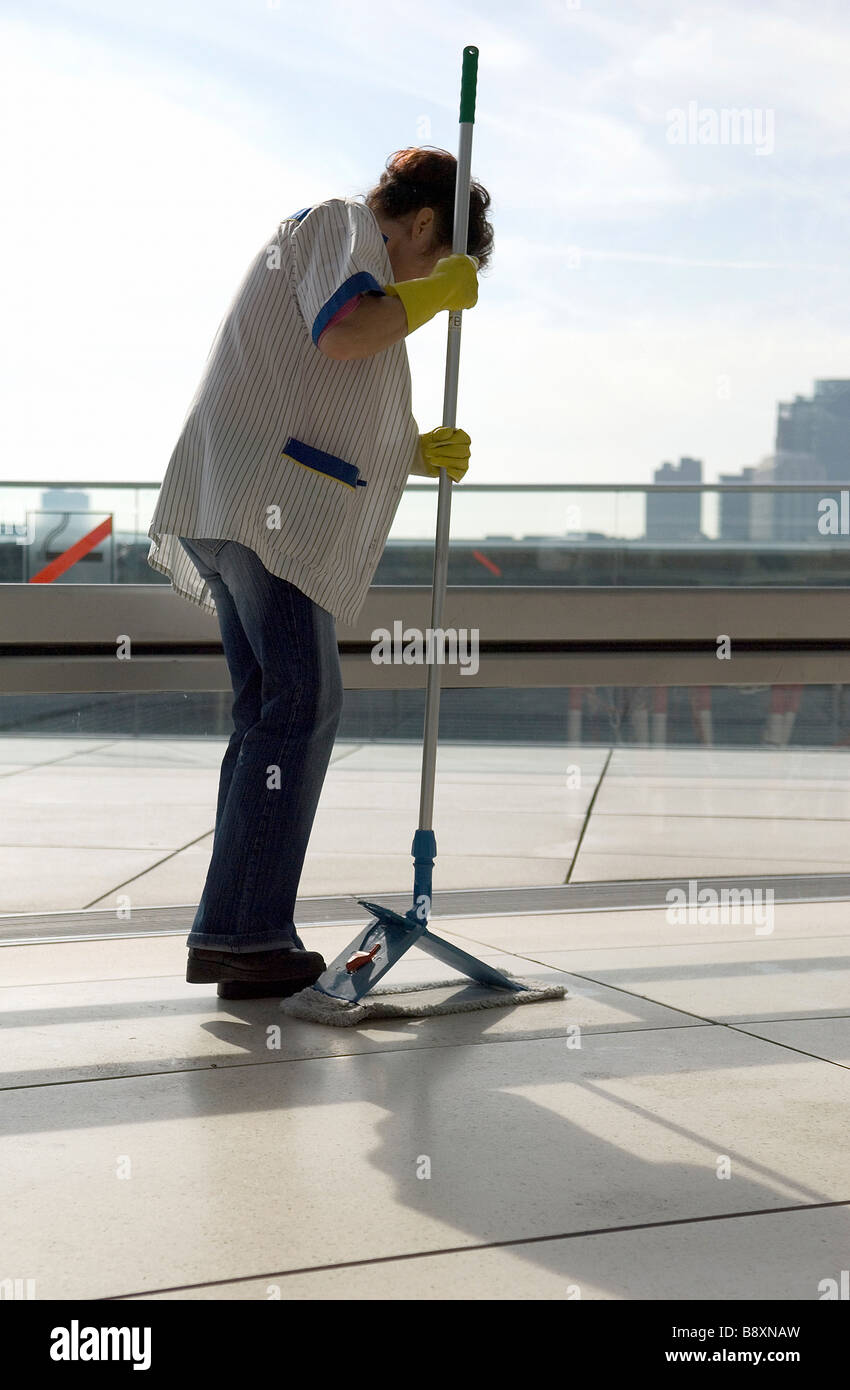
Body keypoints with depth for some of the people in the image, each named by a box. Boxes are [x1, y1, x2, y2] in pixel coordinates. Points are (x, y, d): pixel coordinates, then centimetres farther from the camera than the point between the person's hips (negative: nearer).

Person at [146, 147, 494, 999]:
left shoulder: (339, 244, 34)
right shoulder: (341, 224, 3)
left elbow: (324, 431, 32)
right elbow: (344, 332, -19)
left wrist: (417, 455, 19)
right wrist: (437, 293, -4)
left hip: (236, 512, 11)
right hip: (267, 509, -11)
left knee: (268, 712, 7)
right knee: (301, 707, -12)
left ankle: (231, 936, 8)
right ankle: (245, 936, -13)